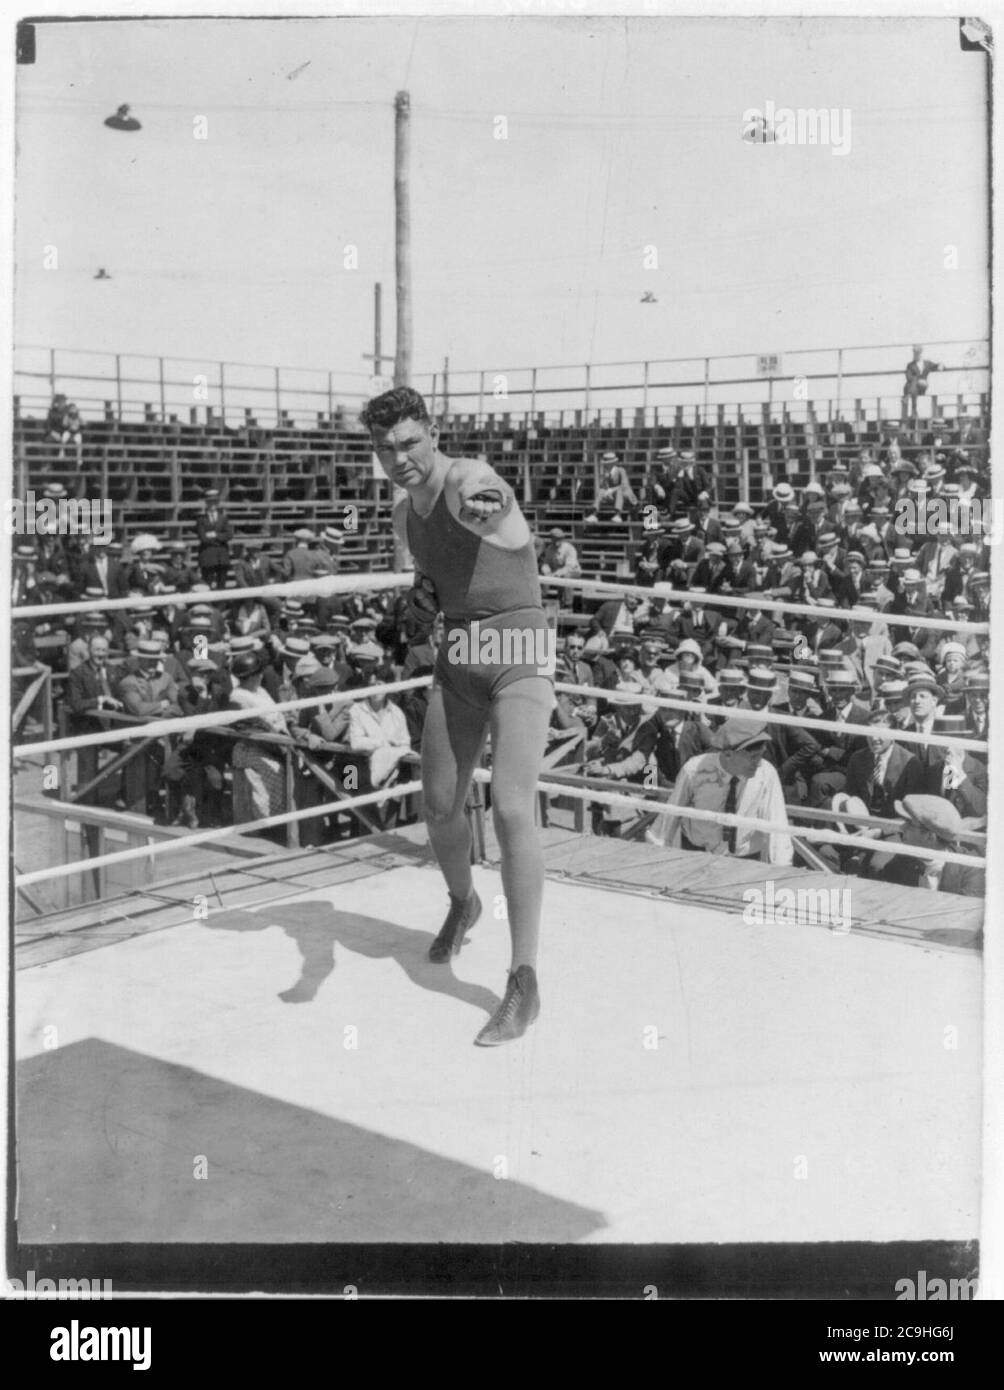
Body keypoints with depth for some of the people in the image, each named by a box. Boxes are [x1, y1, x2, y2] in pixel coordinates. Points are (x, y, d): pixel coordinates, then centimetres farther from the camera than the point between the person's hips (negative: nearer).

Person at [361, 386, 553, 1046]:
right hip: (457, 658, 8)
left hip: (519, 657, -8)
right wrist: (424, 593, 4)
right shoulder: (405, 516, 10)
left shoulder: (470, 479, -16)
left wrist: (487, 508, -69)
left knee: (512, 809, -20)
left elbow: (487, 502, -43)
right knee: (440, 807, 14)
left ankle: (524, 985, -14)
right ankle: (464, 904, 46)